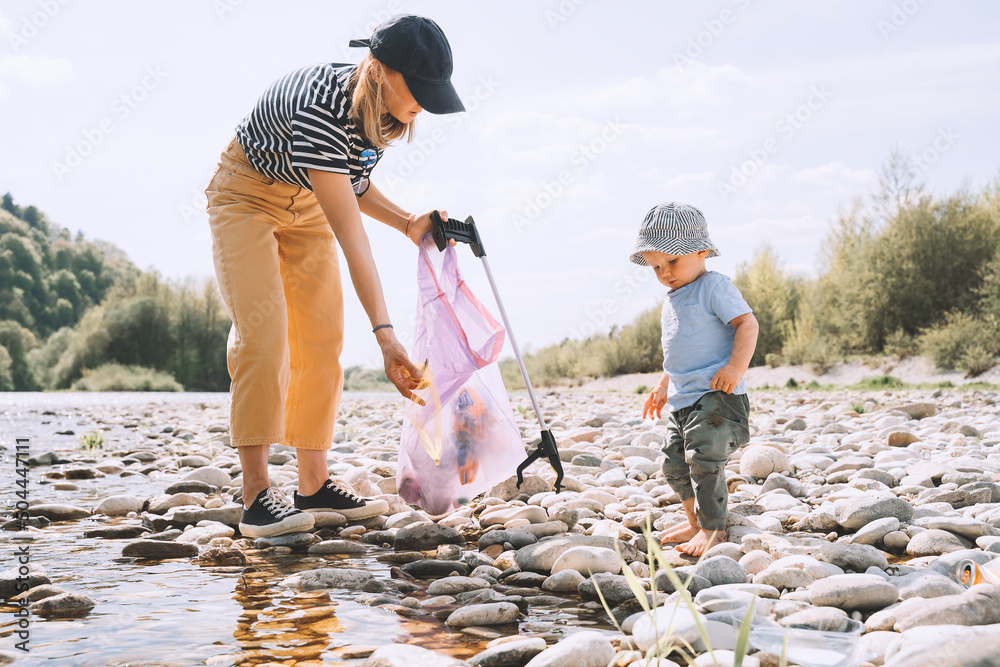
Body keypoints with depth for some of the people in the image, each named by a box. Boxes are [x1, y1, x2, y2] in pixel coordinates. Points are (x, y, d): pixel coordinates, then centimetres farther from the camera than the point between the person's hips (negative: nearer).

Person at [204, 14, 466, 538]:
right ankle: (256, 496, -17)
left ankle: (314, 485, 6)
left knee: (322, 341, 0)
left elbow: (352, 185, 3)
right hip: (246, 196, -7)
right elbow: (349, 232, -41)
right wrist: (384, 333, -42)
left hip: (306, 205, 7)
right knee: (263, 335, -19)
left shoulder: (384, 110, -14)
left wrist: (407, 223, -15)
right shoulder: (320, 108, -38)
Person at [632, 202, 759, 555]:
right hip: (682, 400, 10)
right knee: (675, 464, 13)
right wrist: (663, 385, 28)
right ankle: (695, 522, 28)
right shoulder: (672, 300, 19)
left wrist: (736, 367, -28)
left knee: (704, 459, -15)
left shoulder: (714, 287, -9)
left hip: (716, 396, -9)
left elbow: (747, 323, -17)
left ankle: (713, 529, -3)